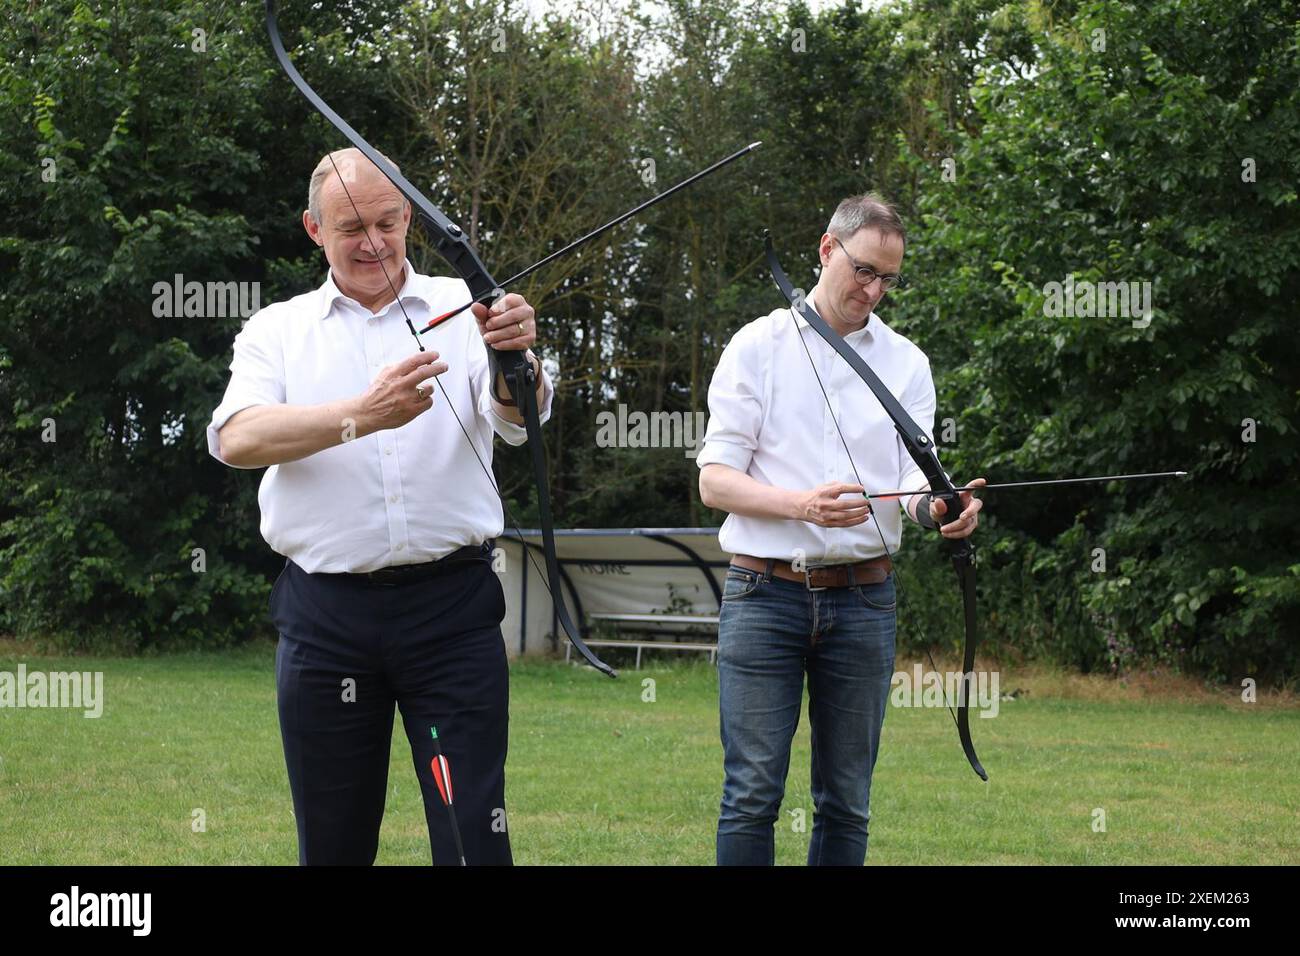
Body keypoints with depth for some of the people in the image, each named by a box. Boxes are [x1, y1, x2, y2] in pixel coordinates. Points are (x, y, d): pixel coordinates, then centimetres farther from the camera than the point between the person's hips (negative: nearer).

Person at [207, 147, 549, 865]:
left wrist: (516, 360, -34)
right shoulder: (278, 330, 9)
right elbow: (236, 439, -10)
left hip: (452, 608, -1)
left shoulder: (463, 309, 7)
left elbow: (519, 418, -10)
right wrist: (360, 417, -26)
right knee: (332, 841, 9)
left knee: (474, 834, -5)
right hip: (325, 612, 1)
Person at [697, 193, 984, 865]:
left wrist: (939, 506, -25)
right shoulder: (760, 346, 3)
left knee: (846, 802, 5)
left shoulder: (906, 363, 11)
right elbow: (715, 480, -3)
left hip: (862, 600, 3)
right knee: (753, 795, -6)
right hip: (765, 591, -3)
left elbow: (915, 472, -1)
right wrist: (800, 505, -21)